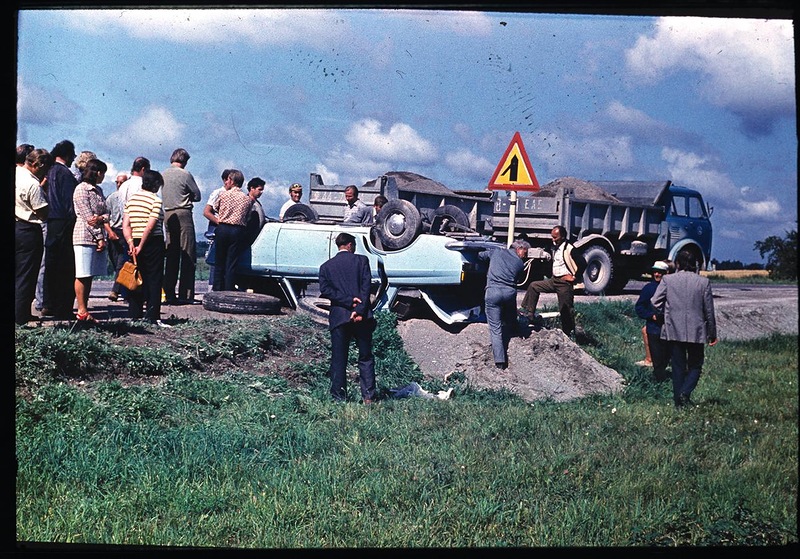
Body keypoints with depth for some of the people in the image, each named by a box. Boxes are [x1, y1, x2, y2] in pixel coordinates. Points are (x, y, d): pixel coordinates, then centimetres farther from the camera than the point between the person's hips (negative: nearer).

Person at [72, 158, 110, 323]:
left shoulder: (98, 190, 17)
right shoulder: (81, 189, -8)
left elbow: (106, 213, 12)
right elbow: (87, 217, -12)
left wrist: (101, 218, -12)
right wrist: (100, 238, -12)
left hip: (97, 237, 8)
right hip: (85, 236, -8)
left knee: (90, 276, 8)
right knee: (83, 276, -5)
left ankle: (84, 309, 11)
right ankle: (82, 312, -3)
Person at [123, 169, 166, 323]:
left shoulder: (131, 199, 11)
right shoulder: (156, 200, -8)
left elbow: (125, 224, 4)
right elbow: (150, 226, -16)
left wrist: (131, 243, -3)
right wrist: (141, 246, -13)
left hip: (134, 243, 6)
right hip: (153, 242, -6)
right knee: (154, 279, 0)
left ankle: (134, 314, 13)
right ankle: (152, 316, -2)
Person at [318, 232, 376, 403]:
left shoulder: (326, 266, 10)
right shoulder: (362, 260, 5)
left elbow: (324, 289, -4)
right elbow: (366, 286, -7)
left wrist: (348, 301, -8)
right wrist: (359, 310, -13)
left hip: (338, 317, 1)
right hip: (362, 317, -1)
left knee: (338, 360, 5)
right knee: (366, 357, 8)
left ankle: (339, 398, 4)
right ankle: (368, 396, 2)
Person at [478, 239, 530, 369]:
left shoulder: (496, 252, 16)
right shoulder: (520, 263, 15)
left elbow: (480, 255, 28)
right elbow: (516, 280, 17)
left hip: (493, 292, -1)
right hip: (510, 293, 1)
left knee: (495, 328, -2)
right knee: (510, 323, 24)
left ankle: (500, 361, -9)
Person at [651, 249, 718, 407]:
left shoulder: (667, 279, -3)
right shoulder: (703, 282, -1)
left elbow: (655, 302, -6)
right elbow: (709, 311, 1)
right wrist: (712, 334, 11)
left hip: (674, 331, 1)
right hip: (696, 332, 0)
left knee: (678, 367, 10)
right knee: (695, 366, 12)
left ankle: (678, 401, 10)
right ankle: (685, 392, -10)